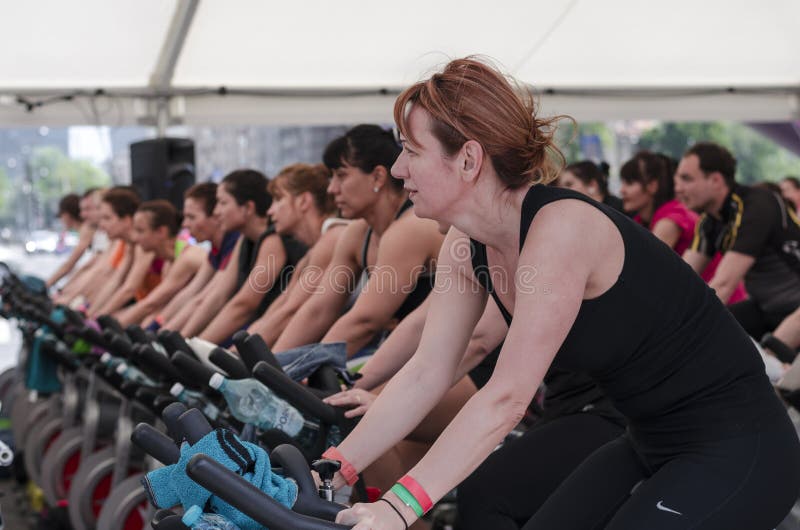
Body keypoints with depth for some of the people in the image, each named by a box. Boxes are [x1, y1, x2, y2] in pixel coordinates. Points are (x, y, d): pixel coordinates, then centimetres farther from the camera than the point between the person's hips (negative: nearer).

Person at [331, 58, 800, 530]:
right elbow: (425, 374, 0)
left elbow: (507, 398, -29)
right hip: (651, 446, 8)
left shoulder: (561, 228, -27)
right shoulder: (467, 247, -2)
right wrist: (334, 469, -5)